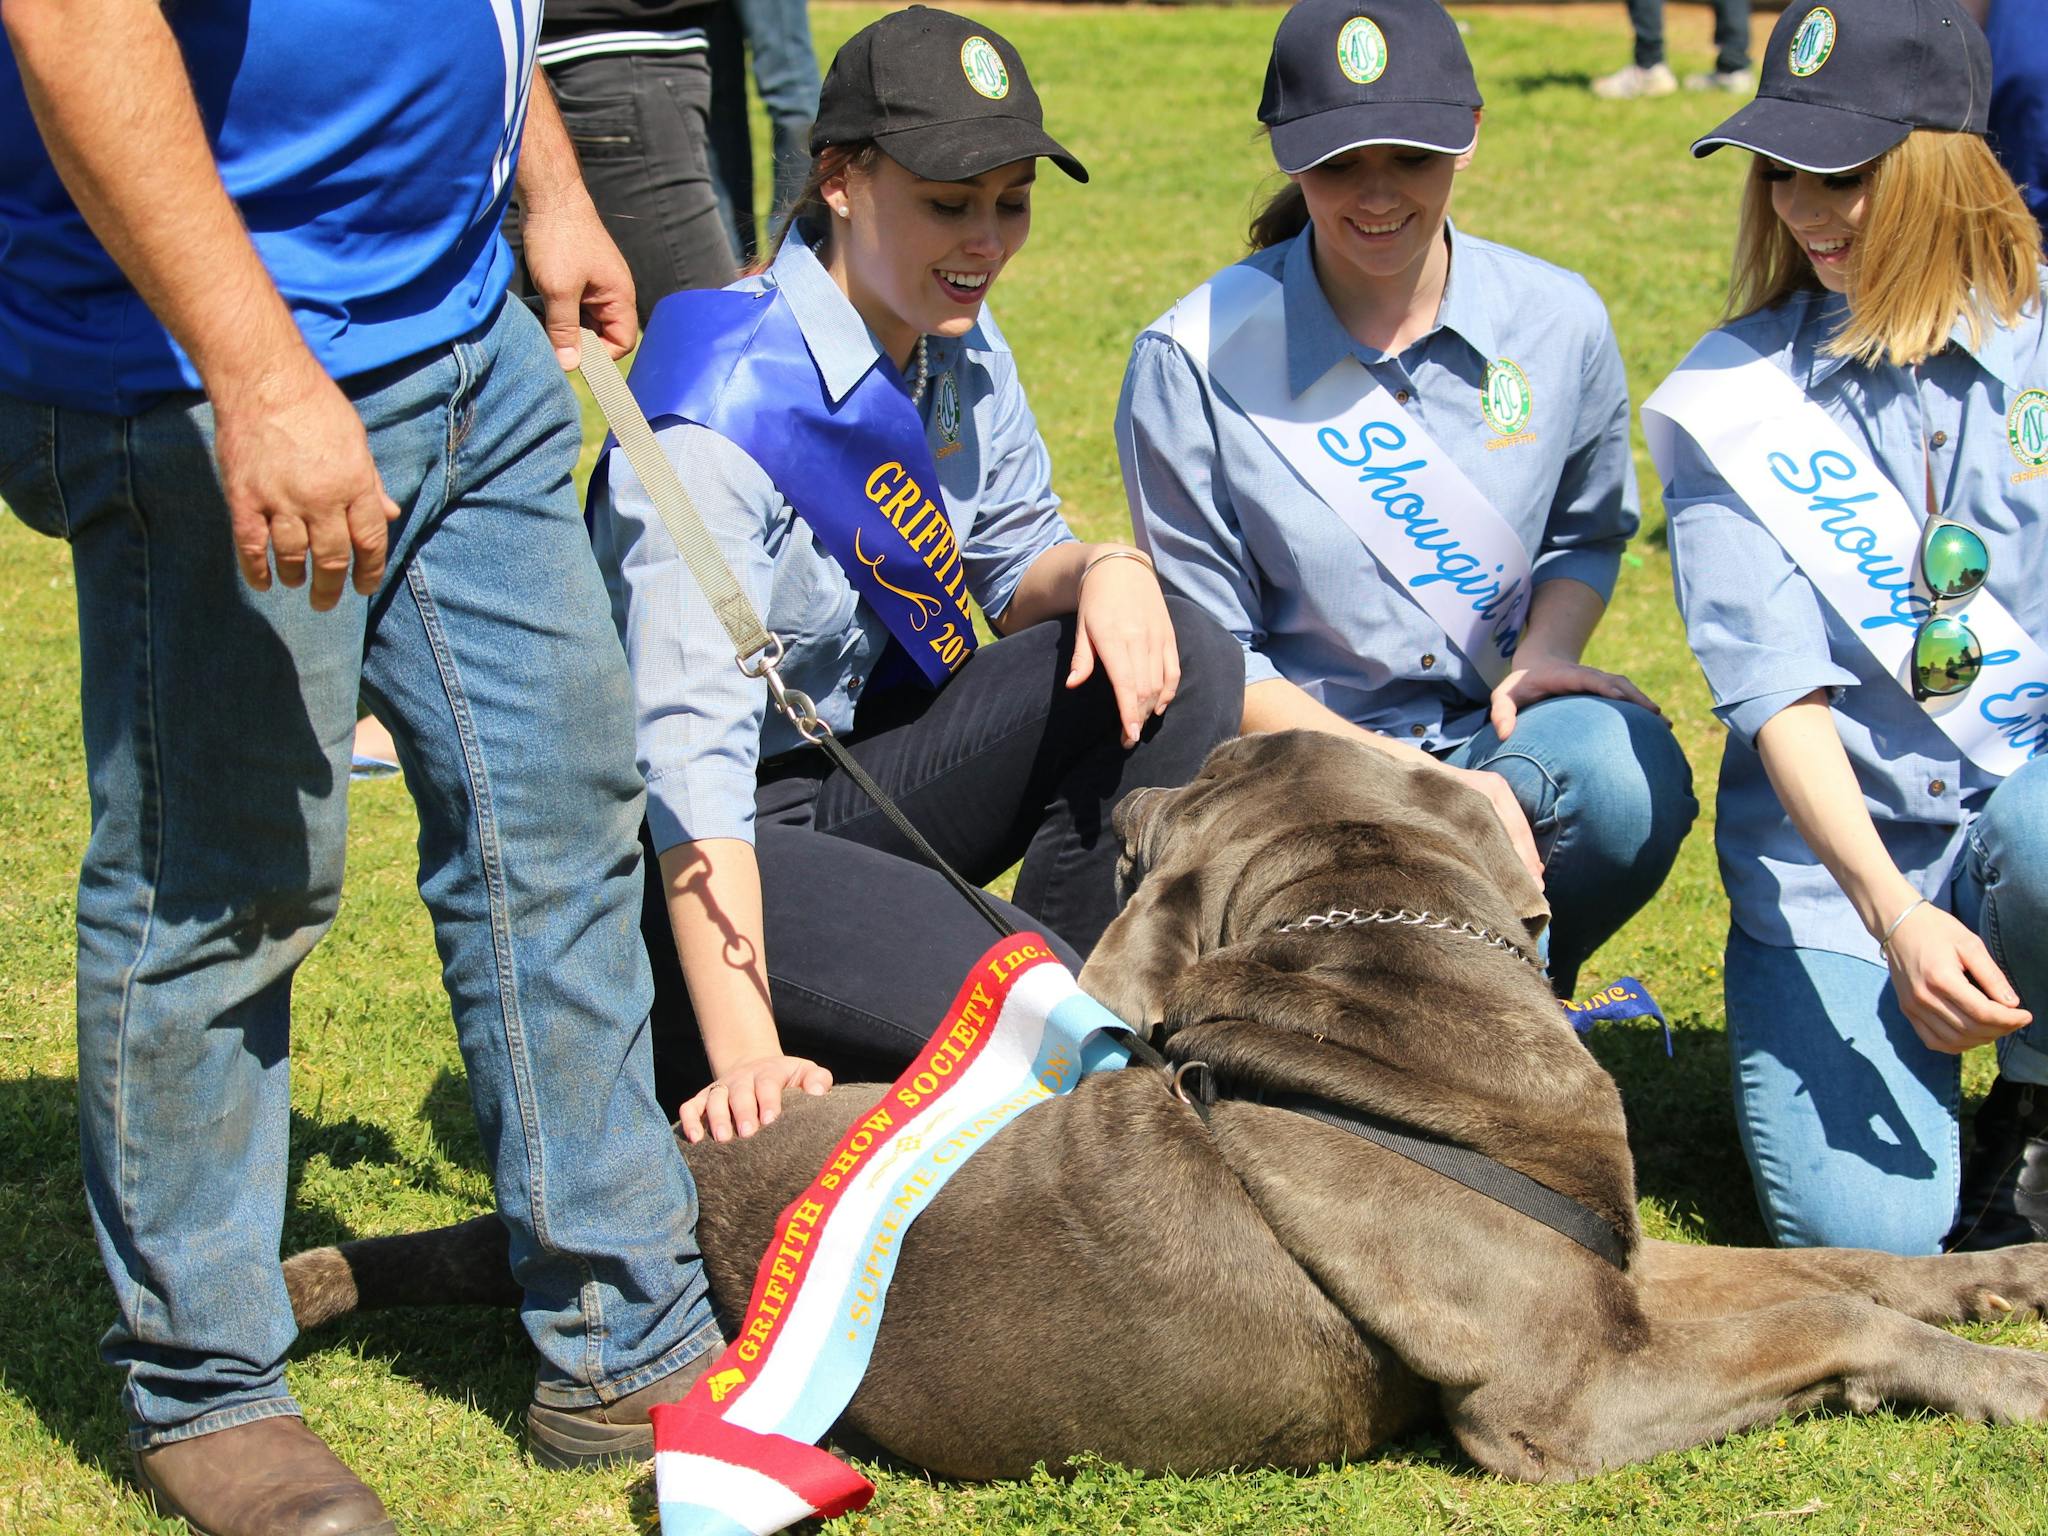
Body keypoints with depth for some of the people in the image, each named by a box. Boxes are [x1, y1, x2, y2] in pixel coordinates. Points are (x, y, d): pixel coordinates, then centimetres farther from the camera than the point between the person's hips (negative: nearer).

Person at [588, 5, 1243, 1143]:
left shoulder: (959, 352, 0)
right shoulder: (725, 406, -24)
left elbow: (1013, 567, 12)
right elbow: (691, 747, -31)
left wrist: (1102, 570, -16)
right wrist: (747, 1056, -40)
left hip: (866, 773, 8)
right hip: (711, 850, -8)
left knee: (1180, 662, -10)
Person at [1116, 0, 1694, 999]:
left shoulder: (1558, 322, 0)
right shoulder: (1195, 361, -10)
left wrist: (1542, 656, -6)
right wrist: (1428, 786, -19)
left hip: (1499, 737, 3)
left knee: (1628, 776, -32)